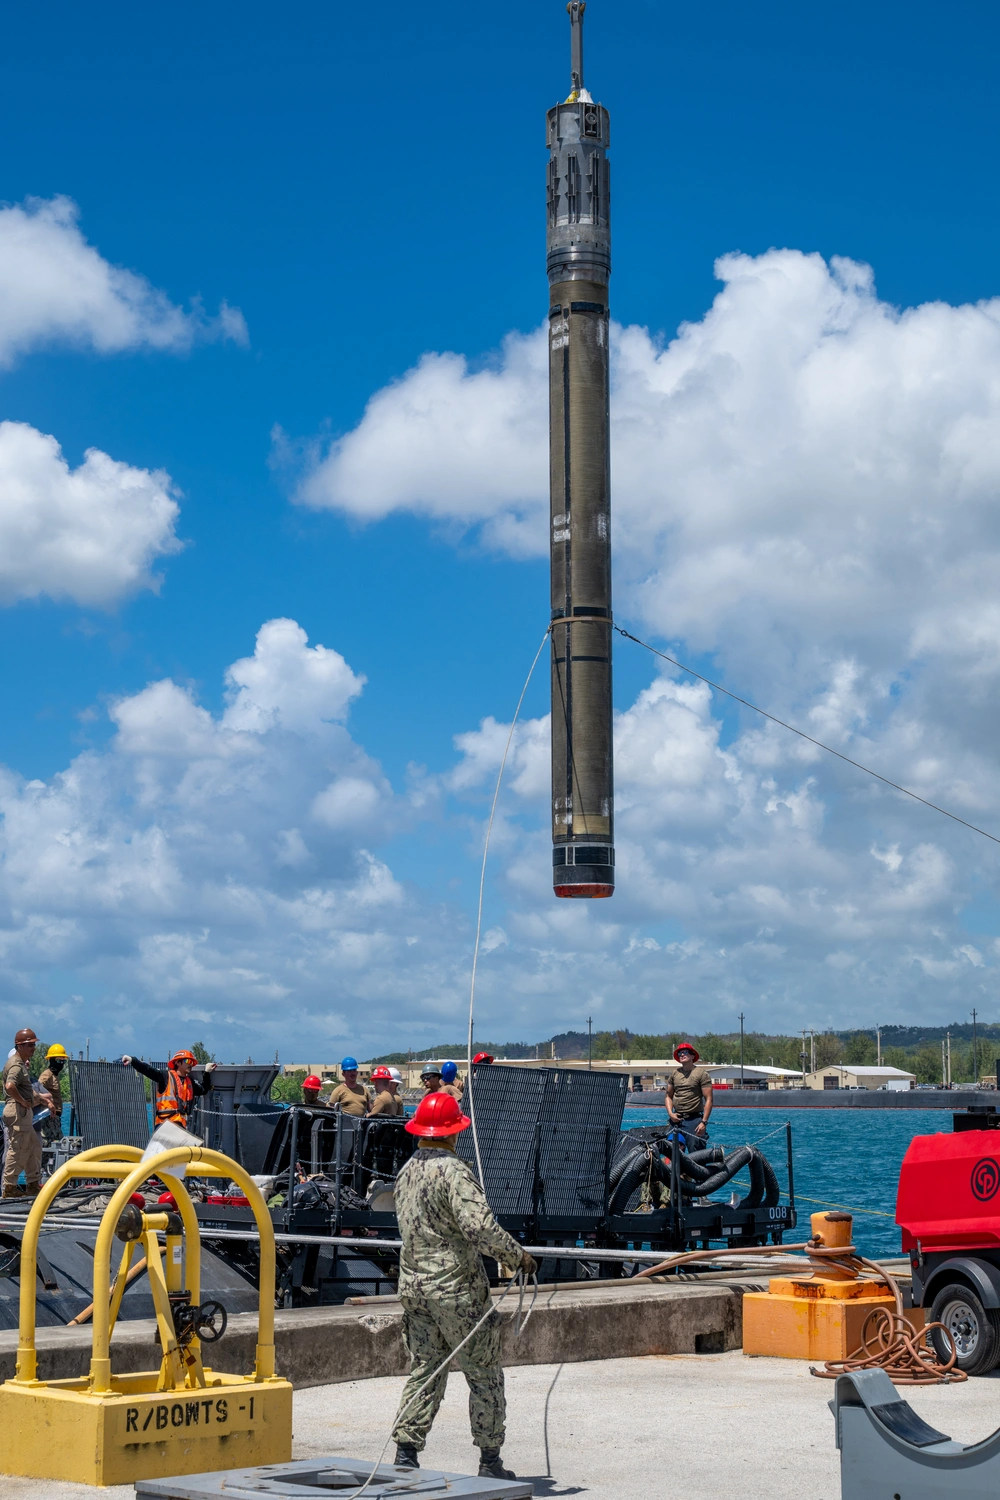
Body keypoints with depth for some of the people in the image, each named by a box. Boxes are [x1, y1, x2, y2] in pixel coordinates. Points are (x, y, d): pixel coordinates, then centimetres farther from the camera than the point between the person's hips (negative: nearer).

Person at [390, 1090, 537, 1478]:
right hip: (455, 1286, -7)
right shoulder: (453, 1171, -17)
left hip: (412, 1283, 7)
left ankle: (406, 1453, 5)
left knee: (423, 1370, 12)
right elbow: (480, 1227, -26)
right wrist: (519, 1257, -15)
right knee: (484, 1374, 5)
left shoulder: (407, 1171, 9)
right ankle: (490, 1460, 10)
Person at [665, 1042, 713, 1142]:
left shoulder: (702, 1073, -2)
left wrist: (704, 1122, -13)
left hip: (694, 1119, -5)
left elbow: (708, 1099, -6)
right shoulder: (674, 1074, 13)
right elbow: (669, 1096, 18)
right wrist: (670, 1113, 0)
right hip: (676, 1119, 5)